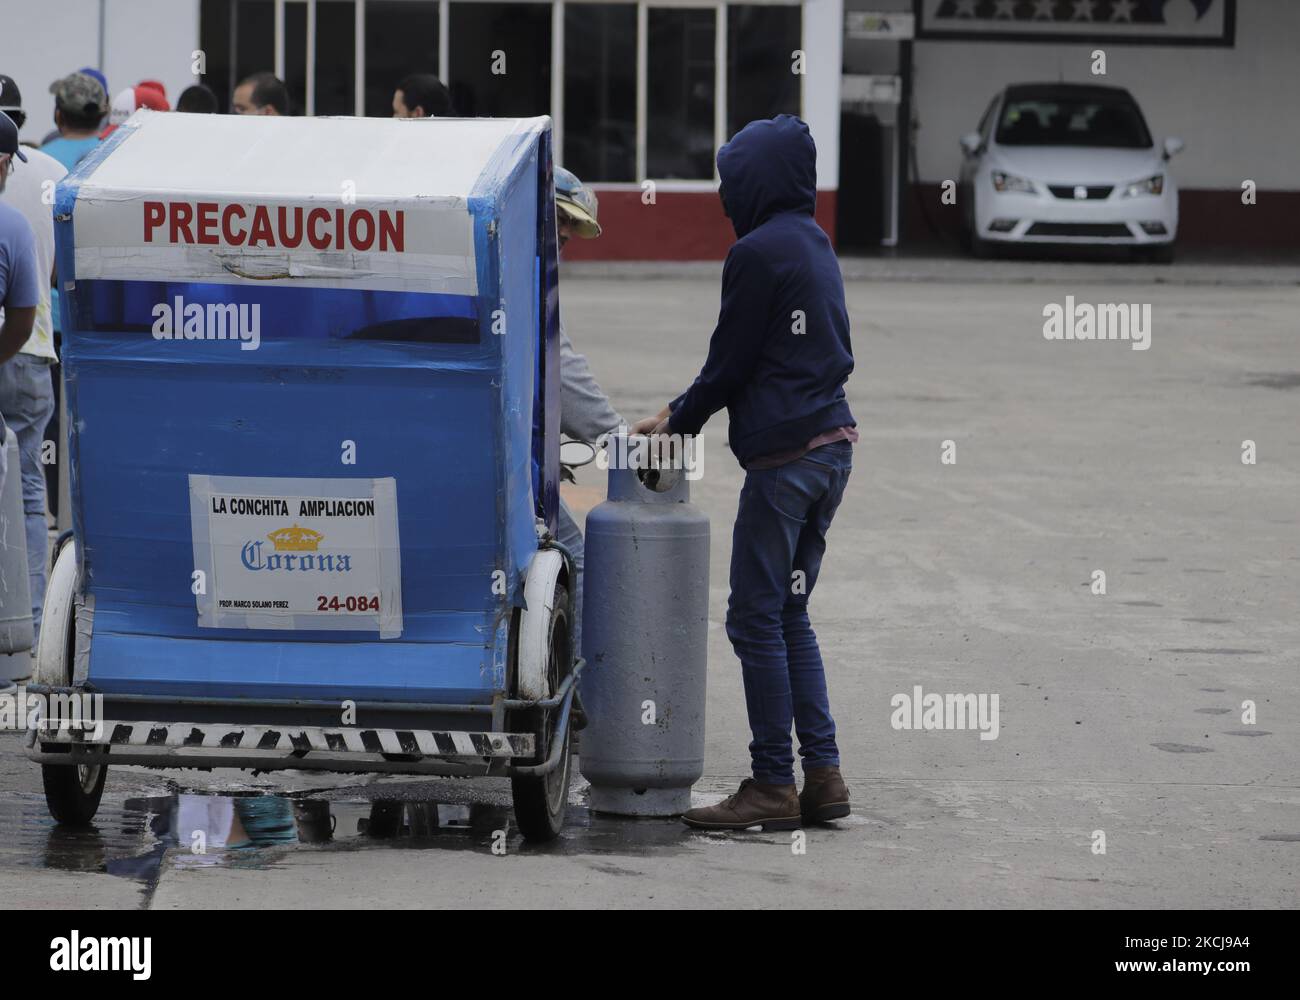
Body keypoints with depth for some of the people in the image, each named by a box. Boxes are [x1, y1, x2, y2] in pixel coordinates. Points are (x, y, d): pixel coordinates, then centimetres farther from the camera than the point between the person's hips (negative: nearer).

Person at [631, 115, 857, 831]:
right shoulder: (814, 245, 16)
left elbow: (731, 363, -9)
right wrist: (686, 408, 21)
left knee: (757, 618, -4)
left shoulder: (759, 253, -12)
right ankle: (822, 774, 12)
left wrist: (678, 421, 7)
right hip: (832, 443, 9)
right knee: (788, 616, 14)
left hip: (783, 453, -9)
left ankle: (773, 785, -2)